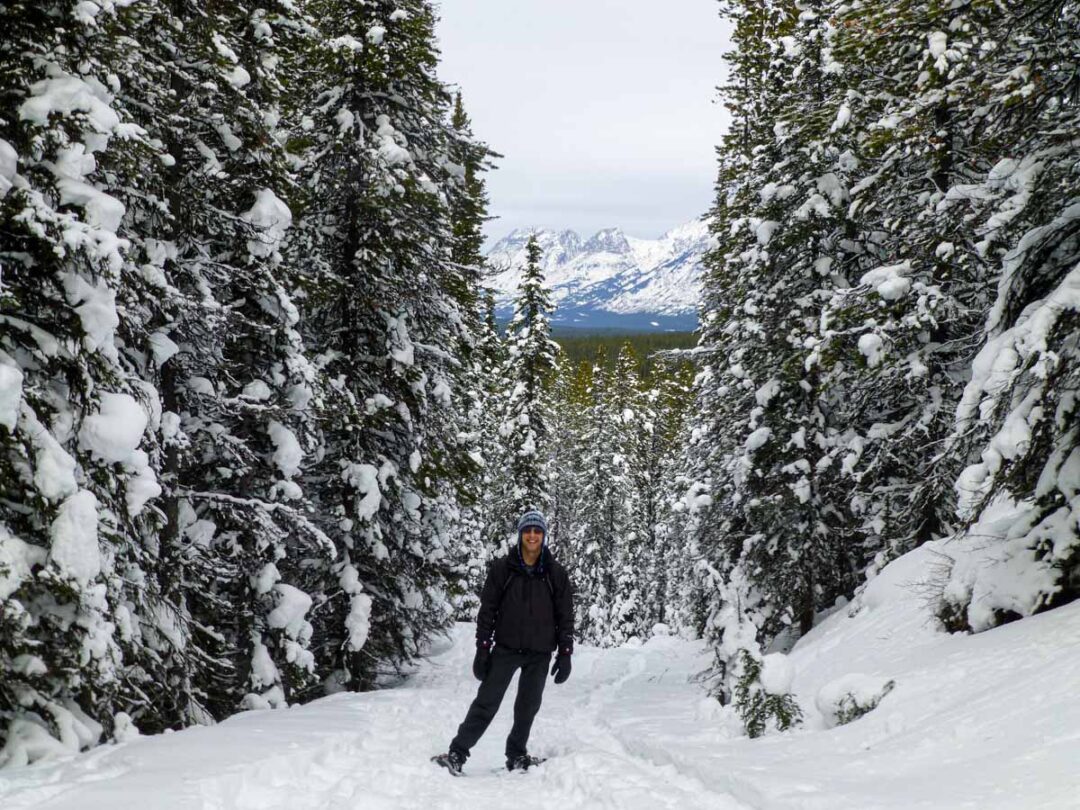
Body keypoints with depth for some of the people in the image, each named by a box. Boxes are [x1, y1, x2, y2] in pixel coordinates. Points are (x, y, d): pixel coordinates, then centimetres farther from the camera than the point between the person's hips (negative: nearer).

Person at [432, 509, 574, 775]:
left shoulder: (555, 573, 1)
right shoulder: (502, 568, -2)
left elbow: (565, 616, 5)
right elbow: (487, 610, 0)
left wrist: (565, 654, 0)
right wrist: (482, 649, -4)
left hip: (540, 653, 2)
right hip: (506, 648, -1)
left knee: (527, 707, 9)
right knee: (486, 702, -5)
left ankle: (517, 756, 24)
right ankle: (457, 753, -1)